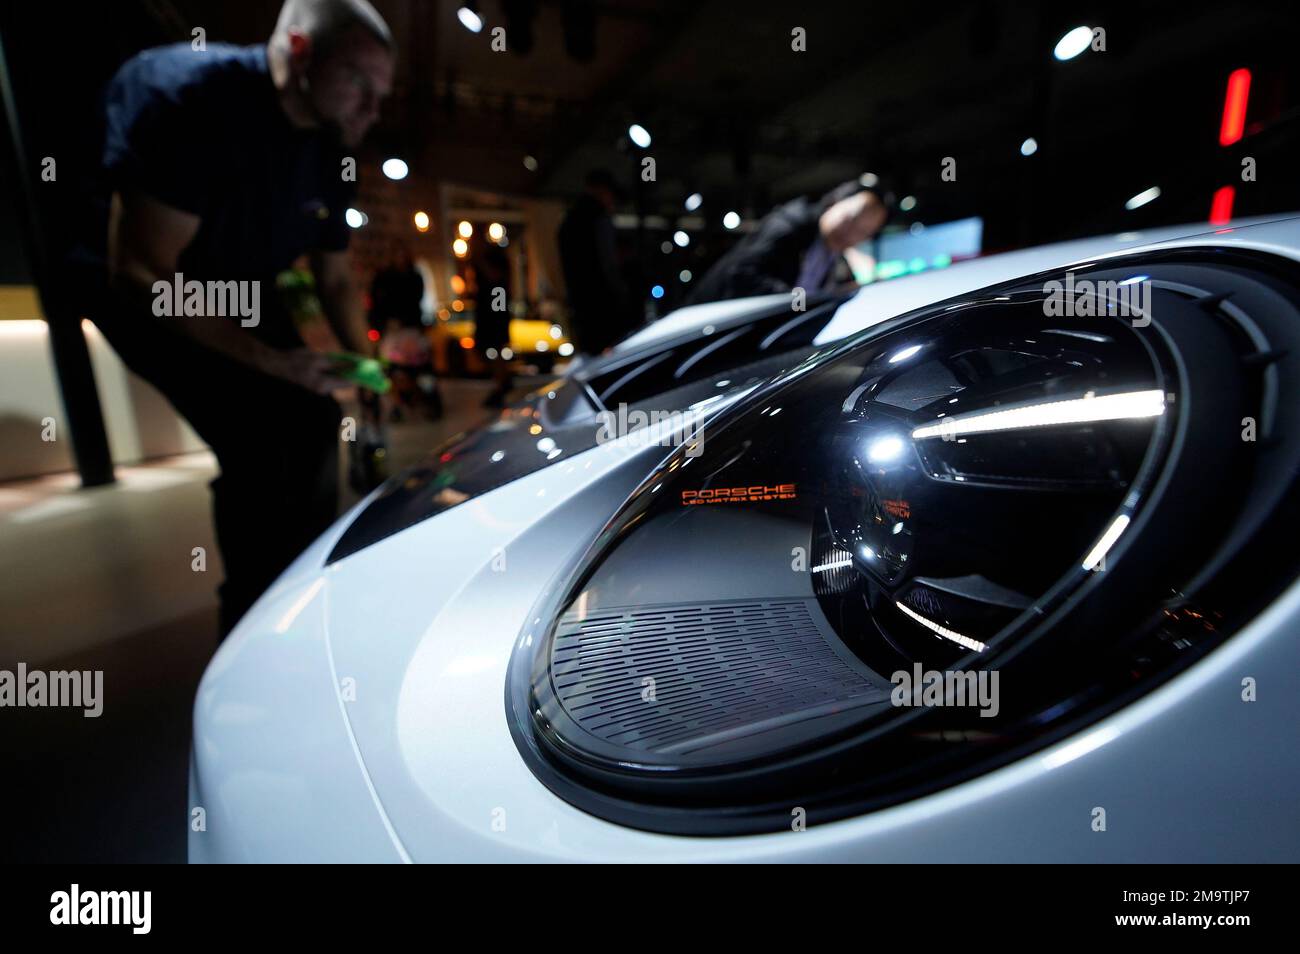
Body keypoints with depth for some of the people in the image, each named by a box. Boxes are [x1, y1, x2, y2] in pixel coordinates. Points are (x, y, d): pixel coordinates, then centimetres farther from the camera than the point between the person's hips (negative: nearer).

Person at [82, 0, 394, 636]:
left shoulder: (331, 155, -5)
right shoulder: (188, 91, -27)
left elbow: (336, 281, 4)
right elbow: (141, 275, -30)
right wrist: (269, 360, -32)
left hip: (240, 294, 8)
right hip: (139, 291, -7)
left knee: (312, 422, 3)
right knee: (257, 444, -22)